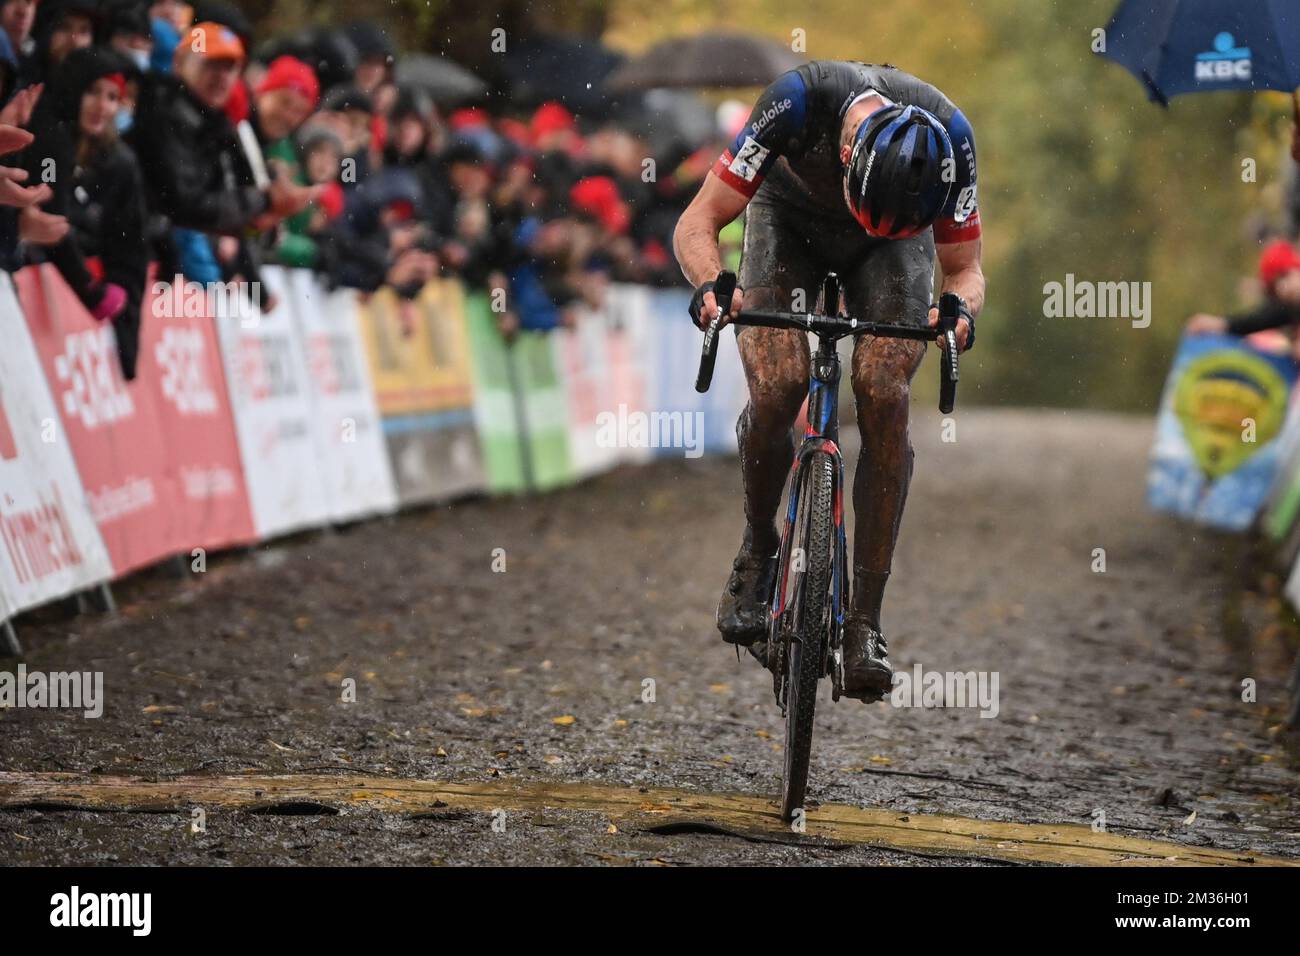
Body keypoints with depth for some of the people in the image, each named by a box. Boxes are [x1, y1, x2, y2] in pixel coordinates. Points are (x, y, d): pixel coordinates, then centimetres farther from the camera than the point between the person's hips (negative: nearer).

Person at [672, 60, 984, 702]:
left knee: (884, 395, -22)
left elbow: (964, 268, -20)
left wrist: (960, 307, -43)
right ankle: (757, 554, 3)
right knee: (777, 387, -25)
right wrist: (712, 285, -51)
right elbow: (696, 225, -30)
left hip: (897, 239, 1)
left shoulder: (948, 136, -34)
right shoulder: (799, 101, -38)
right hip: (790, 217, -1)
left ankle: (865, 624, -17)